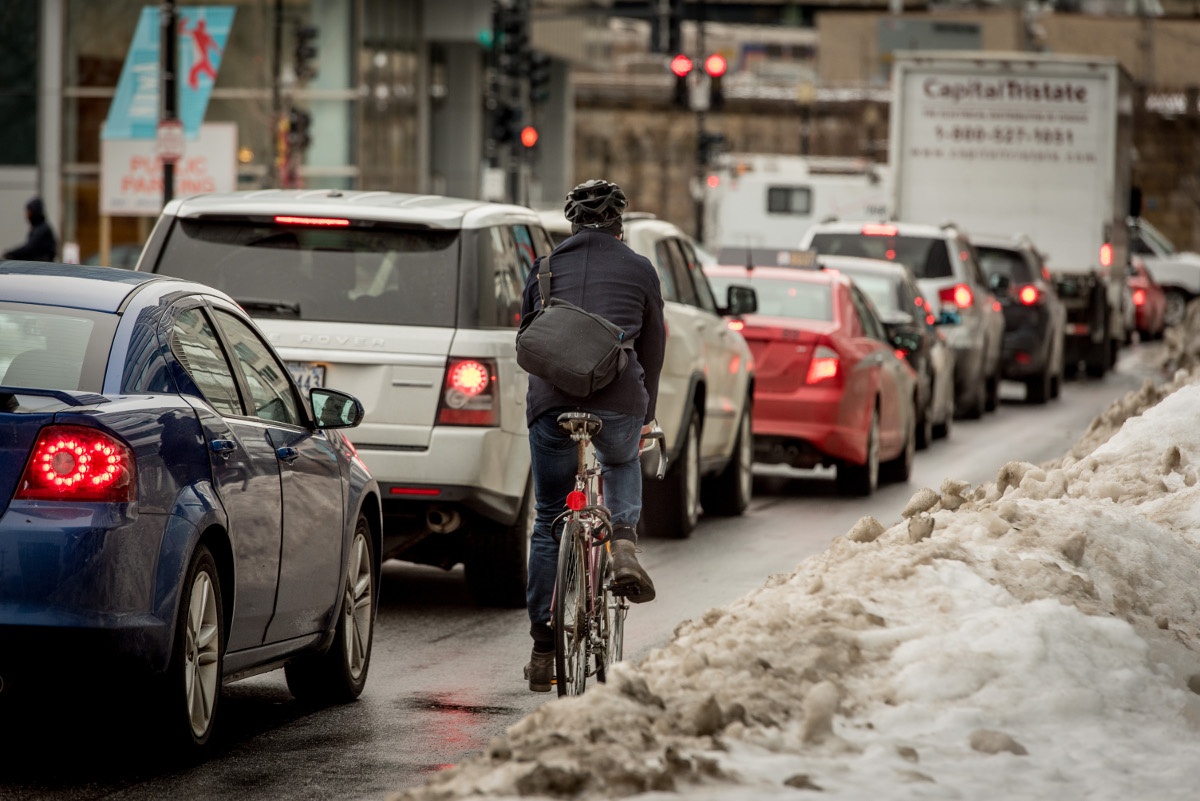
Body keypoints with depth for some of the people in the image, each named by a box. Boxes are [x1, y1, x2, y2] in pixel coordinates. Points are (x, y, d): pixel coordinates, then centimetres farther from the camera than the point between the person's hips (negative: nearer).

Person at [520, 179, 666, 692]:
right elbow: (653, 347, 18)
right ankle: (623, 543, 6)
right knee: (623, 464, 34)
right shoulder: (639, 270, 13)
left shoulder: (545, 269, 17)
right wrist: (645, 417, 29)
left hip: (551, 402, 1)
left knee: (550, 521, 12)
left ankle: (544, 650, 9)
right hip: (619, 402, -1)